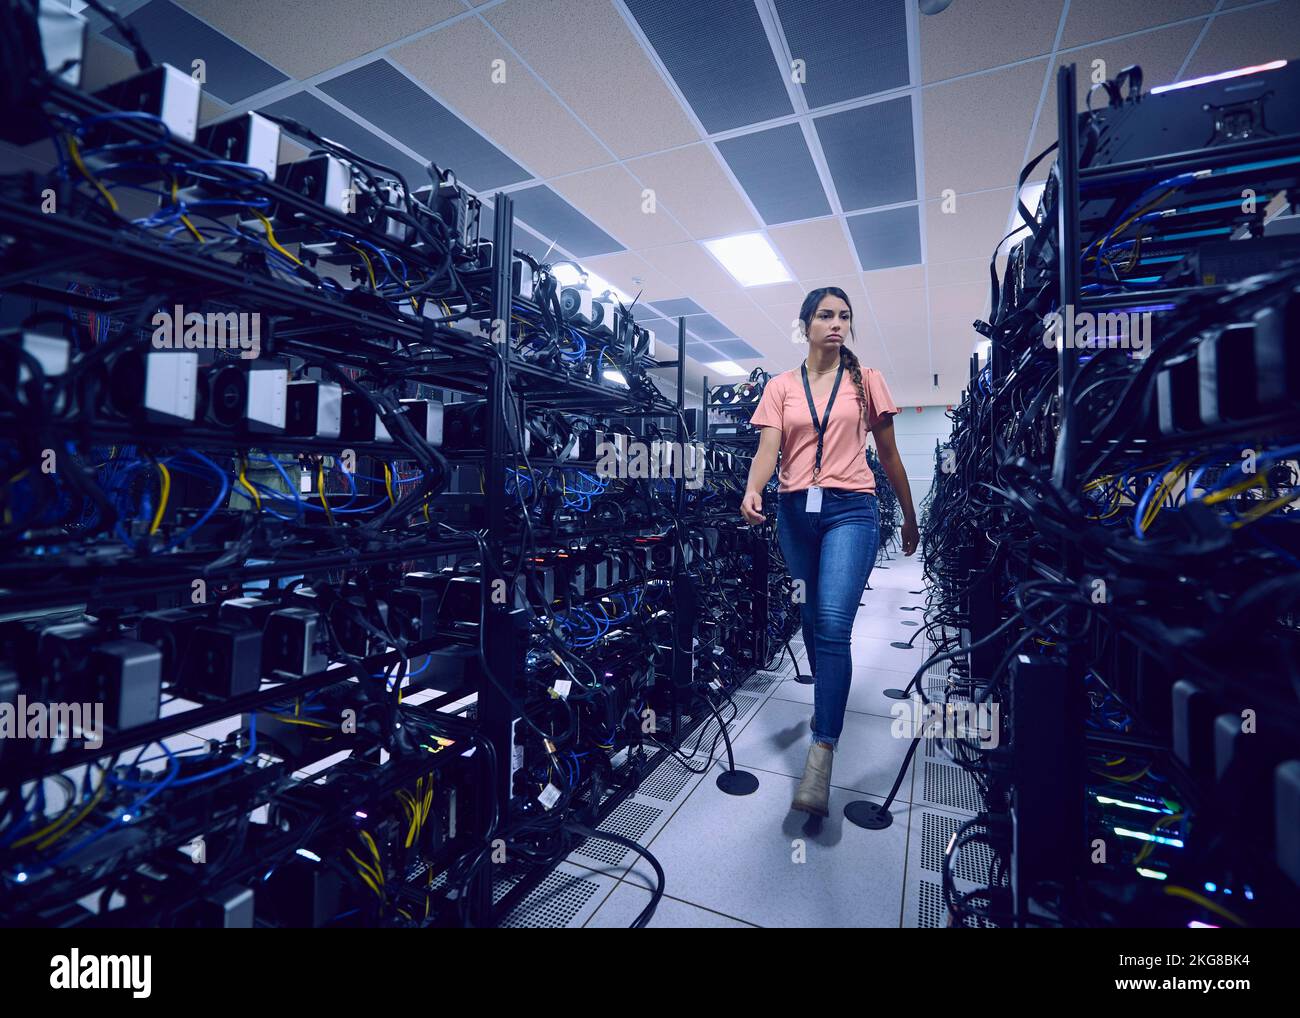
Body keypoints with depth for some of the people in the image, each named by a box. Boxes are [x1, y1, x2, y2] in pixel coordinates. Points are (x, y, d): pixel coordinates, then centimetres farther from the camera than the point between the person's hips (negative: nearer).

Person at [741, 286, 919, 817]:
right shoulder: (780, 386, 10)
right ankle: (828, 703, 37)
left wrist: (909, 516, 17)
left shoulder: (867, 381, 9)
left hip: (851, 510, -2)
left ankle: (821, 752, -12)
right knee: (812, 622, 13)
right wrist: (752, 491, -23)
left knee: (833, 623, -18)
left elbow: (888, 455, 13)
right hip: (795, 511, 3)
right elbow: (768, 448, -3)